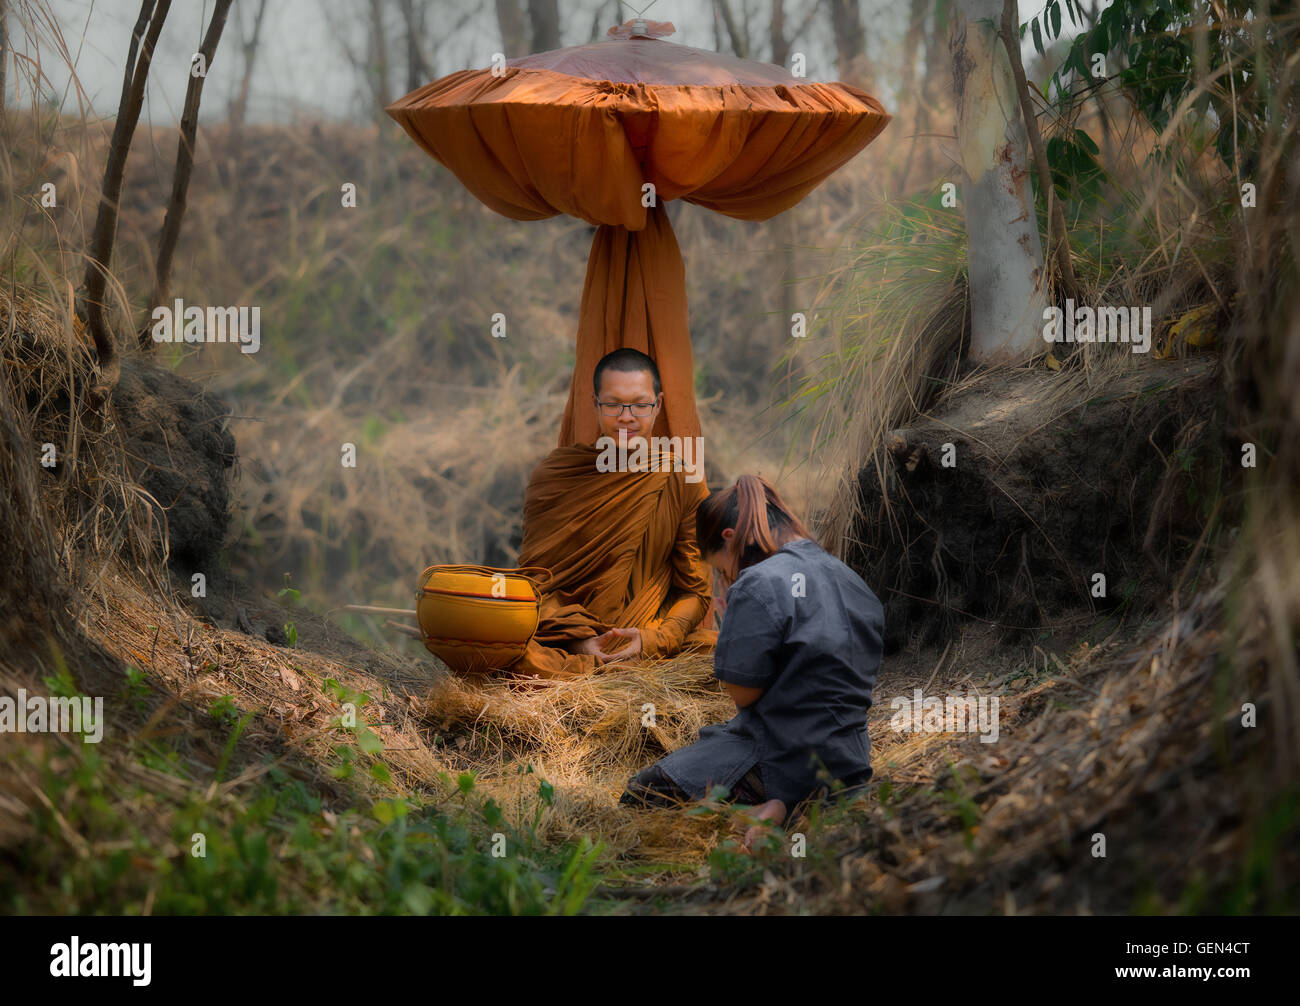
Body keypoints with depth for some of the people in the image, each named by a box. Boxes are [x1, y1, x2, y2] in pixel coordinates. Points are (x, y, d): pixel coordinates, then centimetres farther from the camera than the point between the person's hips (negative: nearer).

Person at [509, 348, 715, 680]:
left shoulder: (682, 478, 3)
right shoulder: (555, 475, 2)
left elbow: (696, 590, 3)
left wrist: (653, 639, -16)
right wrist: (577, 638, -16)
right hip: (565, 638, -2)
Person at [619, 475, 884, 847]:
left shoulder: (759, 584, -17)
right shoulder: (853, 581, 10)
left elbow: (743, 690, -14)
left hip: (787, 765, -9)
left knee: (638, 792, 3)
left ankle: (774, 809, -13)